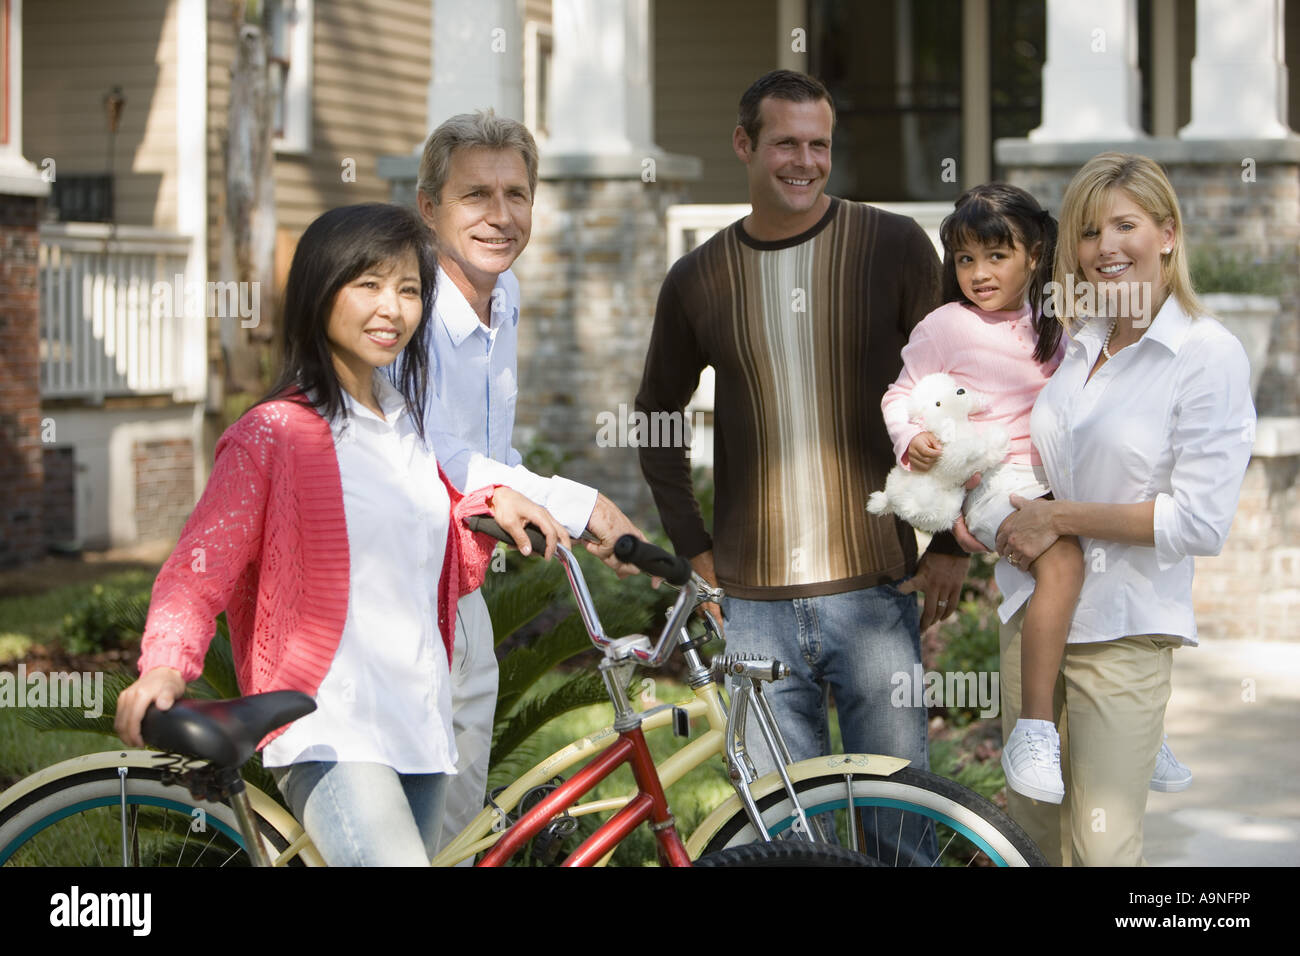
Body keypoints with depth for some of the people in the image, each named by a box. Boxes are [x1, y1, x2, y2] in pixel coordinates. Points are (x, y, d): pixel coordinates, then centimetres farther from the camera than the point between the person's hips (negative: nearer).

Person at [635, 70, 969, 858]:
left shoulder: (895, 247, 0)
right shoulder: (698, 280, 5)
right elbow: (656, 419, 17)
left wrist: (954, 544, 1)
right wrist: (695, 550, 8)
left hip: (876, 592, -1)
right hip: (753, 604, 1)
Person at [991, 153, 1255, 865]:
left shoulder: (1210, 355, -11)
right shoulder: (1070, 343, 8)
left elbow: (1200, 521, -17)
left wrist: (1061, 517, -15)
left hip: (1123, 634, -6)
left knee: (1102, 848, -5)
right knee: (1028, 830, 14)